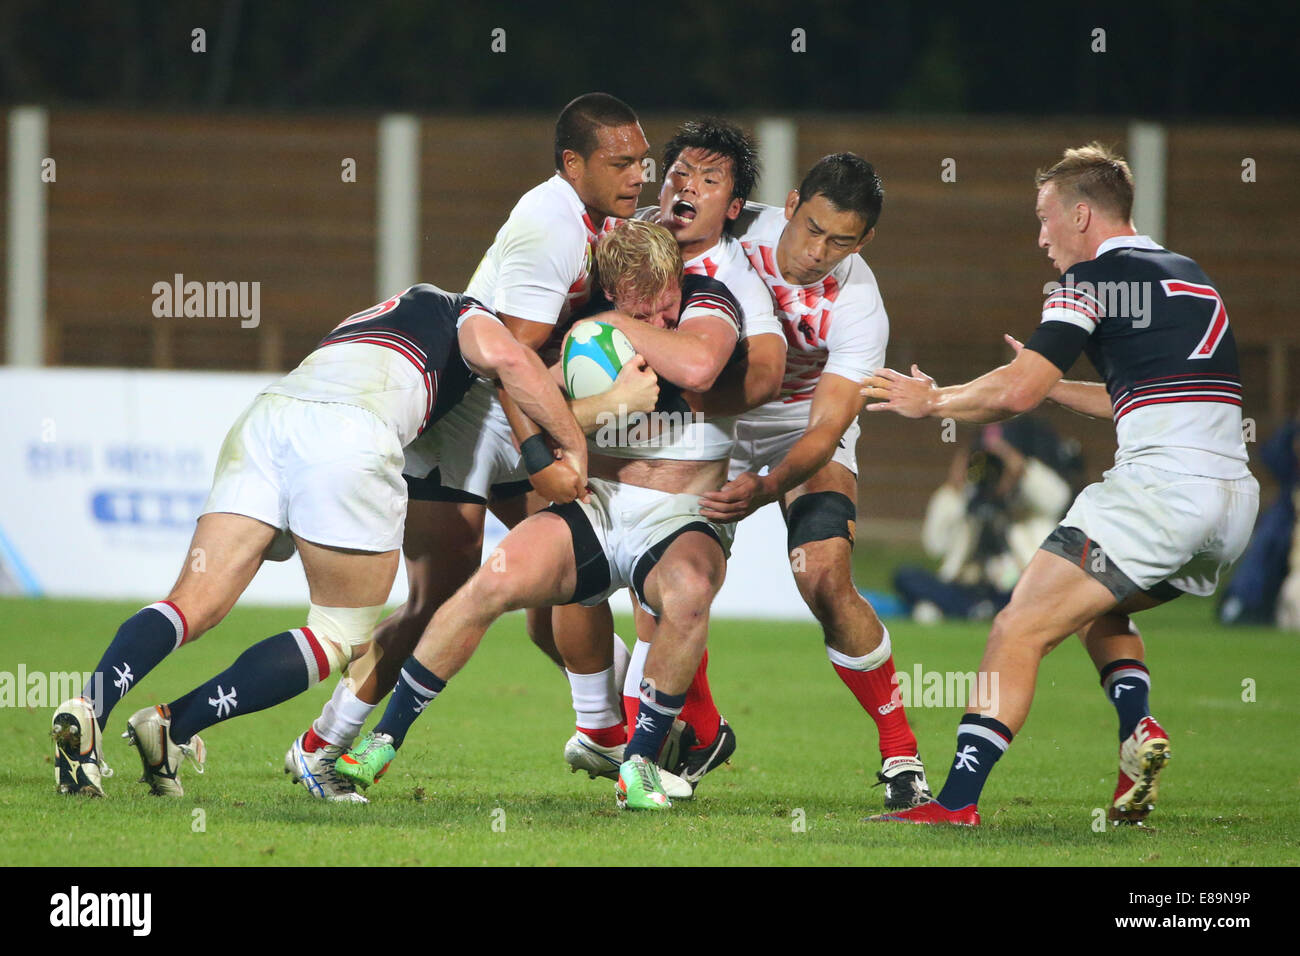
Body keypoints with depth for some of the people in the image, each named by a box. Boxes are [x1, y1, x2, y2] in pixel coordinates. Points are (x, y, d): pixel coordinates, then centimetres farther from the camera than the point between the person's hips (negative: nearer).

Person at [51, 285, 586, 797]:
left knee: (194, 605, -2)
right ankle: (175, 726, -10)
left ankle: (90, 711, -29)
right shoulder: (465, 313, 24)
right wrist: (573, 447, 10)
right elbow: (502, 357, 2)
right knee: (343, 637, 5)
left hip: (266, 411, 6)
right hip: (348, 434, -6)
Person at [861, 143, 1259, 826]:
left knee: (1020, 630, -7)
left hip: (1160, 483, -9)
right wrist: (1055, 386, 35)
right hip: (1235, 500, 9)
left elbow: (1017, 392, -9)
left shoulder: (1095, 278, -2)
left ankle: (956, 801, -16)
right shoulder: (1188, 275, 24)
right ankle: (1139, 730, 6)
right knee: (1100, 606, 30)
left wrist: (931, 402, 6)